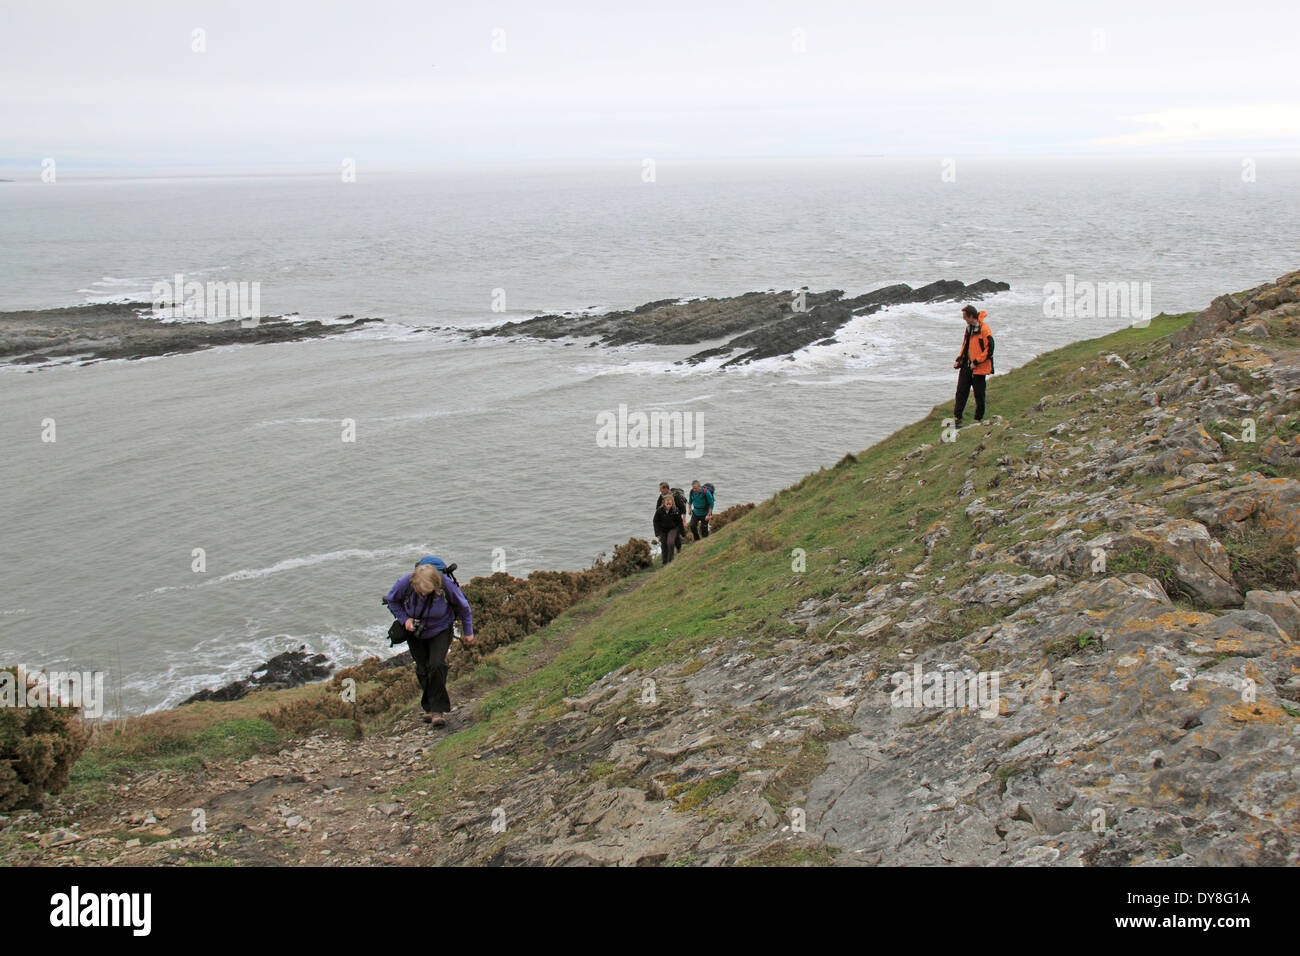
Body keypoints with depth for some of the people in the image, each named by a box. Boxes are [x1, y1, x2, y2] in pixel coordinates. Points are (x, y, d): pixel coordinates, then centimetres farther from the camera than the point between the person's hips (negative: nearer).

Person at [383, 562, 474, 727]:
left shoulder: (446, 585, -31)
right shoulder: (404, 583, -28)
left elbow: (463, 607, -10)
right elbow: (391, 600, -4)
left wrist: (468, 632, 1)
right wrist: (404, 619, -20)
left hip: (440, 631, -2)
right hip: (415, 632, 2)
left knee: (437, 666, -18)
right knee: (422, 669, 6)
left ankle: (437, 710, -11)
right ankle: (428, 707, 23)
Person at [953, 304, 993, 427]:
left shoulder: (984, 330, -16)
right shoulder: (969, 328, 10)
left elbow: (989, 349, -17)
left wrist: (976, 362, -18)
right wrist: (959, 360, 11)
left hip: (978, 368, -7)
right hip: (966, 366, 7)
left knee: (979, 394, 4)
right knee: (961, 392, 4)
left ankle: (978, 419, 16)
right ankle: (957, 418, 8)